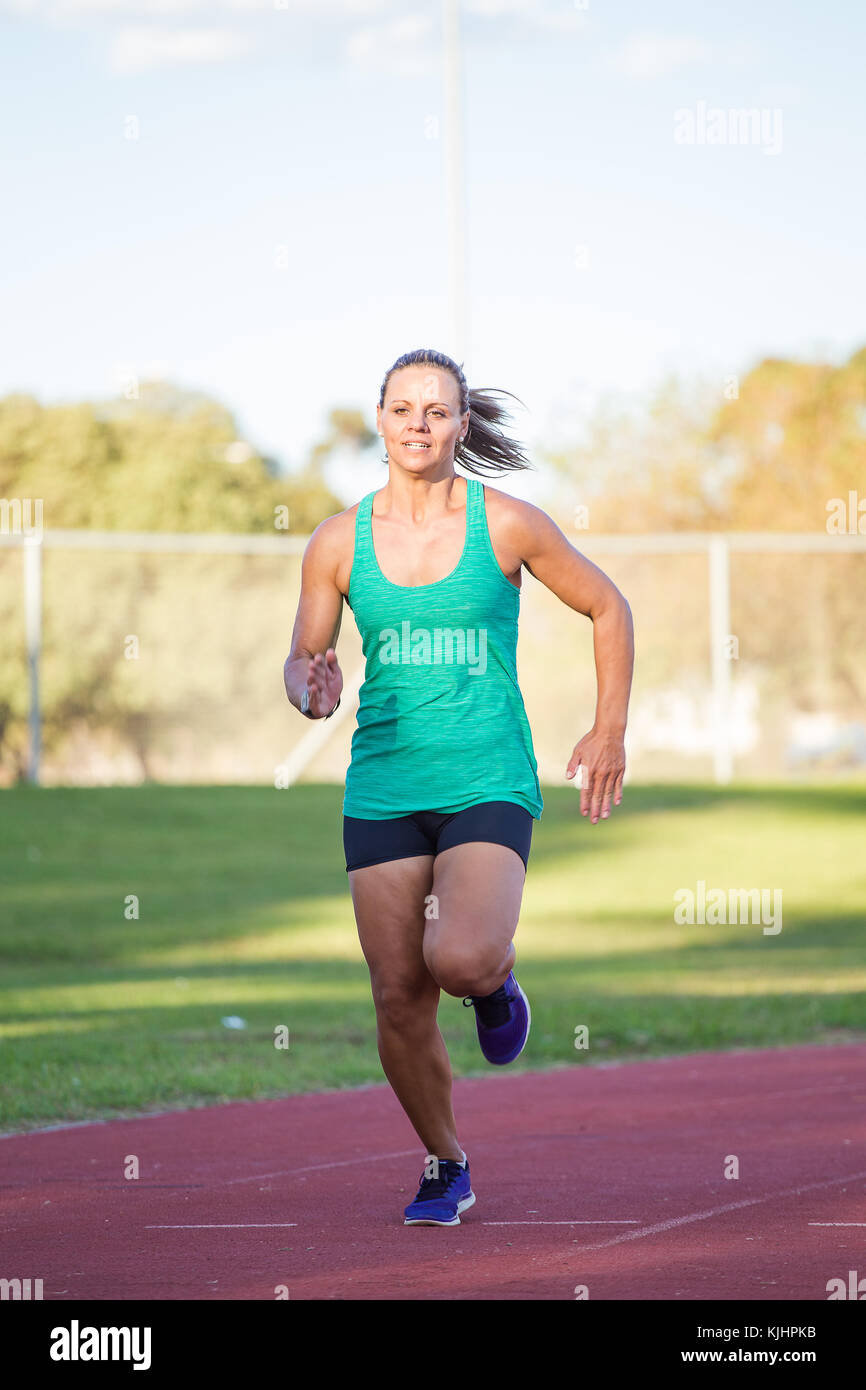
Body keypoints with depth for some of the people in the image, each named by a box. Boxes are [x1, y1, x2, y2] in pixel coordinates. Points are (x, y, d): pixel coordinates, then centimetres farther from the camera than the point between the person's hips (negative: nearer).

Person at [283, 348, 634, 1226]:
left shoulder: (508, 526, -3)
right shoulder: (338, 543, 2)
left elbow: (608, 609, 10)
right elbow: (303, 656, 11)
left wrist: (610, 732, 7)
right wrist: (311, 692, -13)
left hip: (488, 783, -2)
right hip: (384, 785, 3)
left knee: (460, 961, -27)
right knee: (399, 998, 0)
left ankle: (496, 977, 11)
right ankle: (444, 1169, 22)